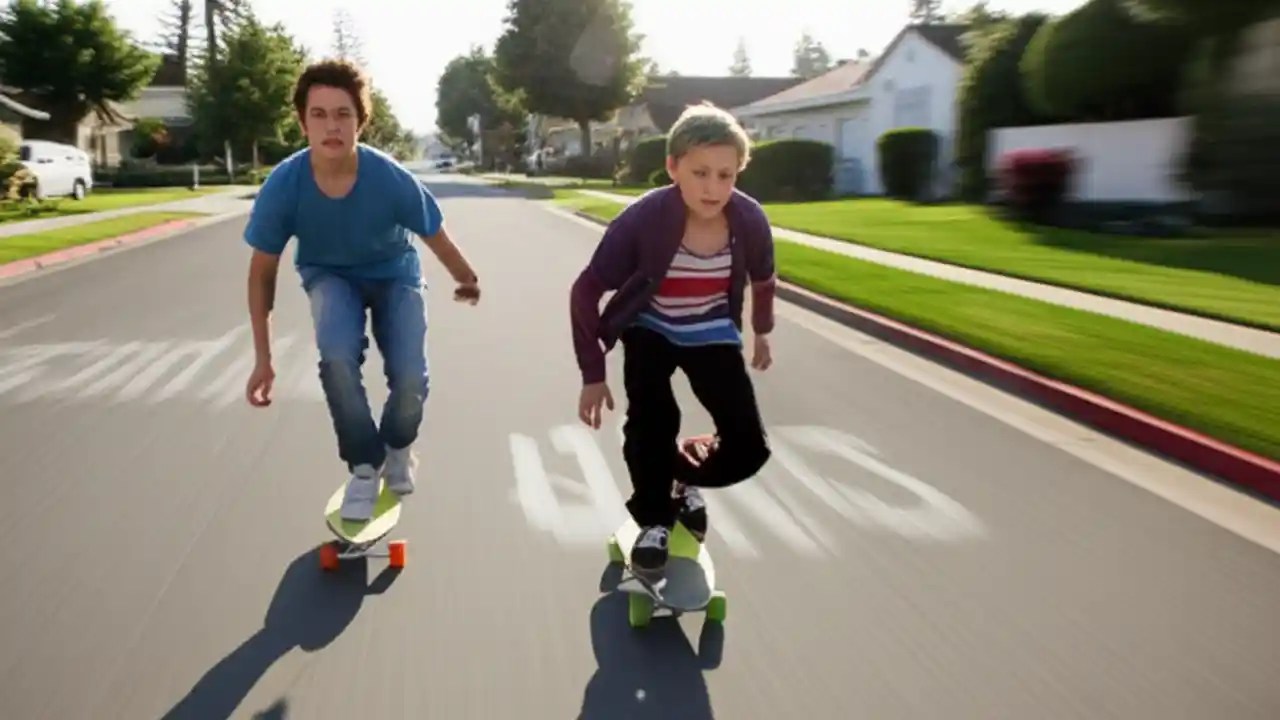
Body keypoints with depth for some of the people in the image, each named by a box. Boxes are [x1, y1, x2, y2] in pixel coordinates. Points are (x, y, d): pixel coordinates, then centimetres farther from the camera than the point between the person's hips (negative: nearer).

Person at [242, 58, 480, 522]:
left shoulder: (391, 179, -32)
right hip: (329, 275, 0)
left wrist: (468, 281, 6)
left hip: (394, 272, 0)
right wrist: (263, 359, -13)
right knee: (338, 357, -30)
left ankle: (398, 447, 19)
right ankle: (364, 465, -4)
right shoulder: (284, 184, -29)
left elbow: (436, 237, -12)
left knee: (410, 380, -18)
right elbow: (262, 273, -15)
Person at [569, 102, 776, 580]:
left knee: (748, 450, -9)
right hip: (649, 330, -2)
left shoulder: (750, 219, -23)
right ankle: (653, 521, 1)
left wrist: (762, 334, 15)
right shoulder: (644, 218, -31)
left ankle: (687, 477, 25)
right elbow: (585, 291, -21)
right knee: (651, 419, -26)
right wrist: (593, 374, -20)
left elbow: (763, 280, 1)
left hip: (711, 334, 2)